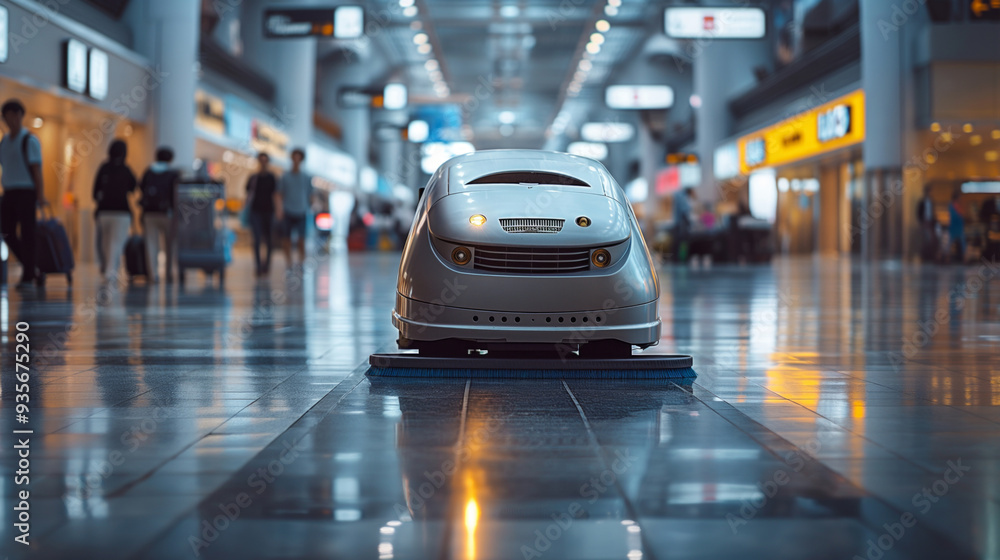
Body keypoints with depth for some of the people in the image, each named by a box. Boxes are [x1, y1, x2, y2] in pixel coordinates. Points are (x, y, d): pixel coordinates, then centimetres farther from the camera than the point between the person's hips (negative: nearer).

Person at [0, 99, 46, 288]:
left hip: (26, 192, -6)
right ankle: (33, 269, 15)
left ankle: (27, 277, 1)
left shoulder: (30, 140, -4)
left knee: (27, 235, -4)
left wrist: (41, 195, -15)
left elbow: (36, 169, -9)